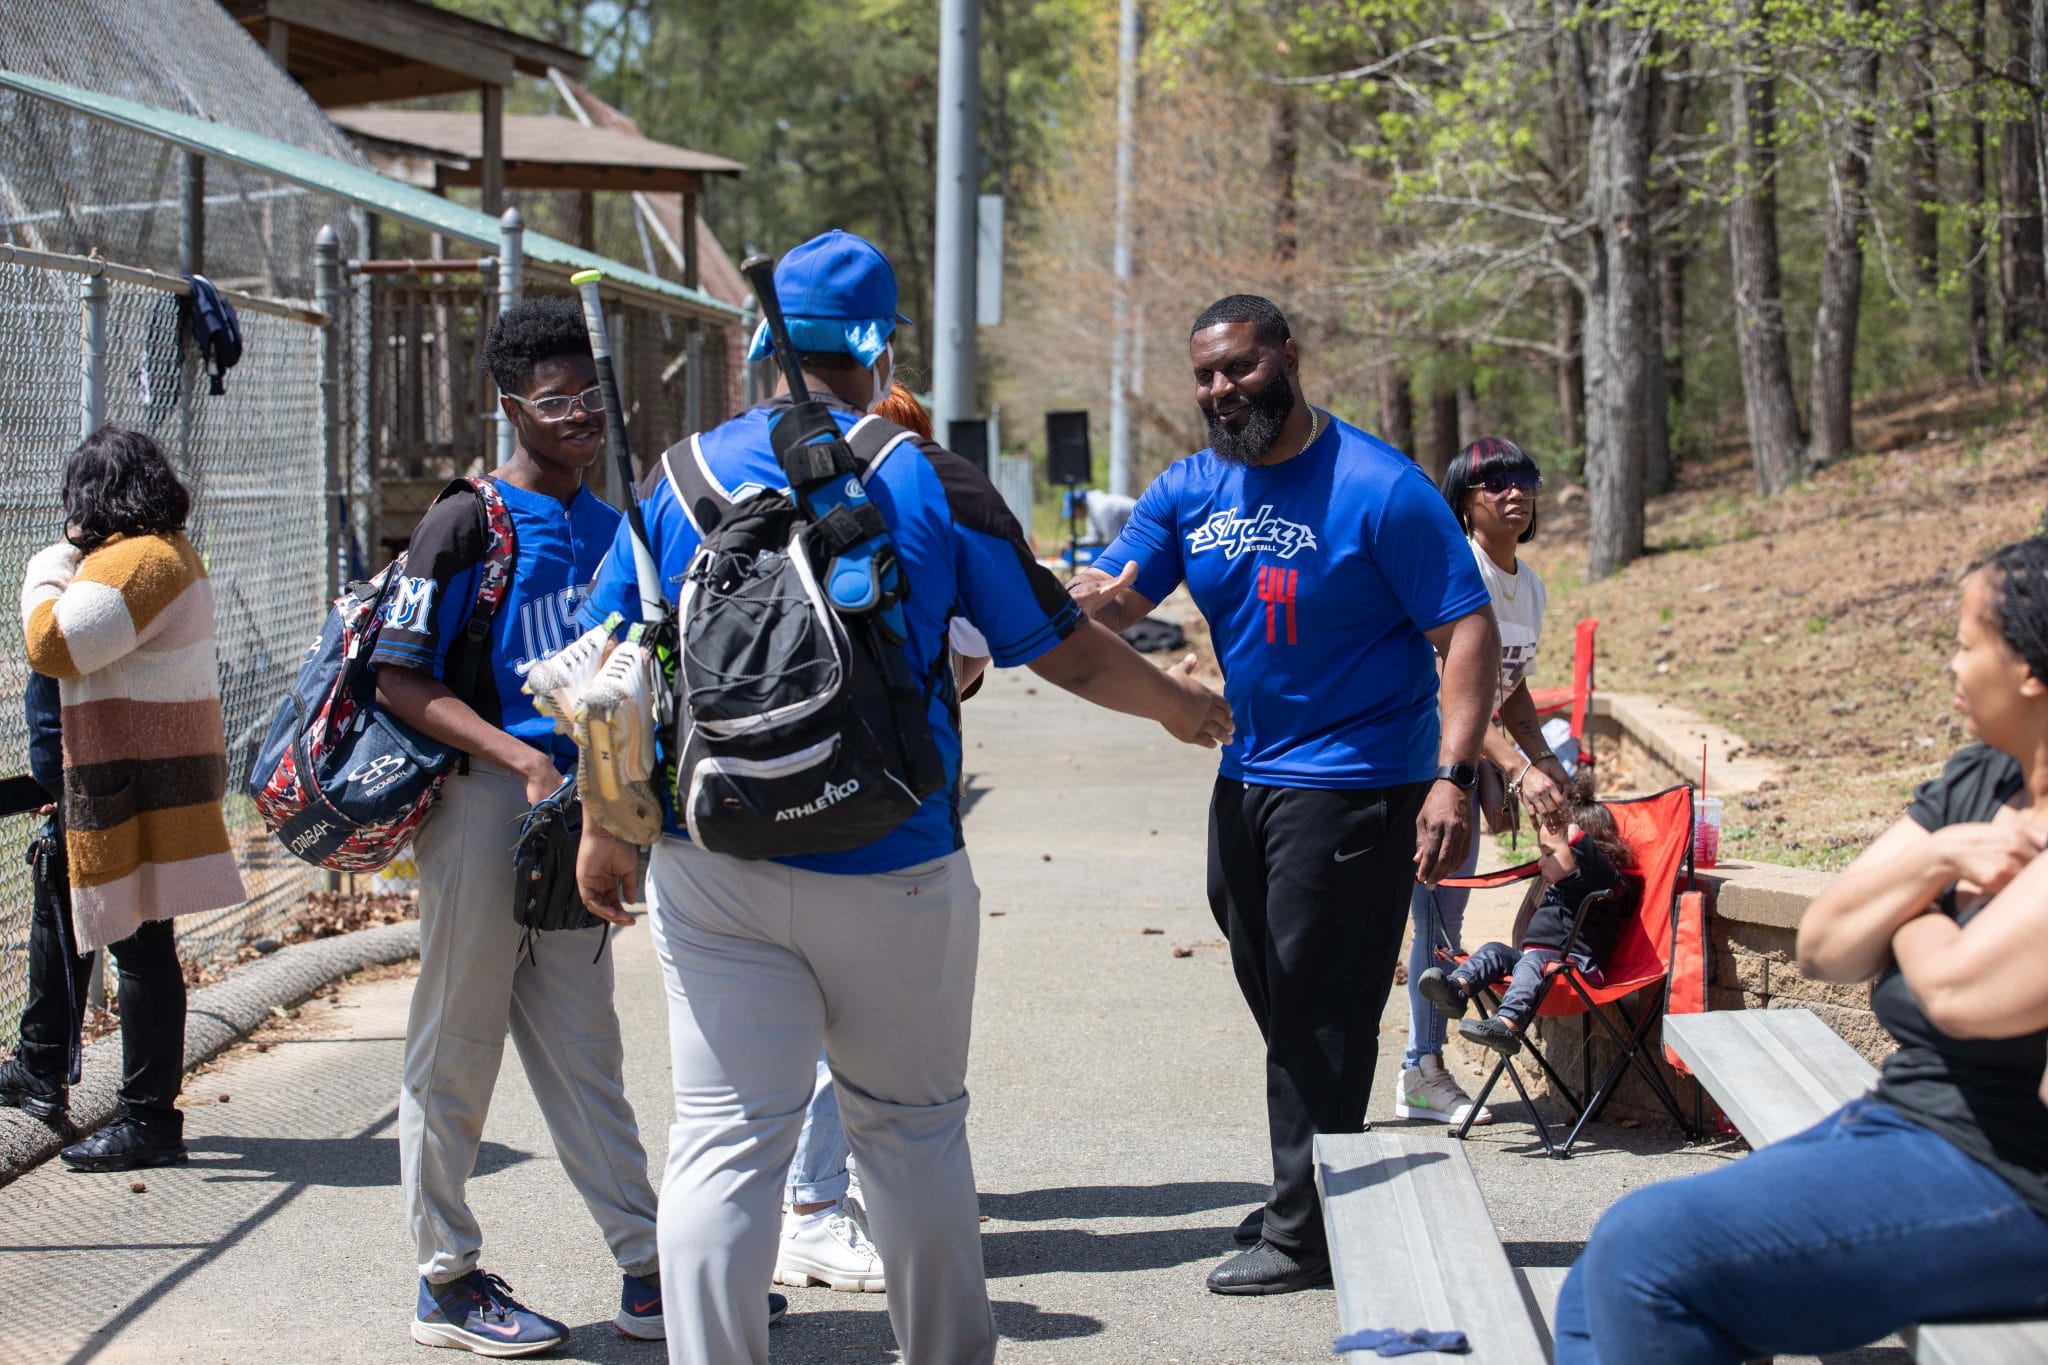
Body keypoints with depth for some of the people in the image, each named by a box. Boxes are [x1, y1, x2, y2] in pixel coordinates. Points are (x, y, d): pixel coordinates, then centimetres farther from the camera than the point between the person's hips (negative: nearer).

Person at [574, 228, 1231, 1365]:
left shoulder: (680, 478, 3)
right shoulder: (931, 485, -3)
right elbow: (1070, 653, 3)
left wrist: (605, 826, 16)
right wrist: (1183, 704, 20)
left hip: (712, 872, 1)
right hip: (889, 870, -1)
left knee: (724, 1137, 0)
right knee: (911, 1124, 14)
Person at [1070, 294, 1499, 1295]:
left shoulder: (1380, 488, -13)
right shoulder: (1189, 490, 5)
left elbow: (1468, 630, -14)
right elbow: (1108, 602, -2)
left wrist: (1453, 778, -23)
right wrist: (1063, 595, -26)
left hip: (1355, 787, -7)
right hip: (1248, 778, 7)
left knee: (1318, 1009, -4)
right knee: (1273, 997, 17)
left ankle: (1306, 1232, 4)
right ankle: (1314, 1187, 33)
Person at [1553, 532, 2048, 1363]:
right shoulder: (1980, 781, 11)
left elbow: (1966, 991, -27)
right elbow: (1820, 949, 8)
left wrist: (1906, 900, -4)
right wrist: (1935, 860, -10)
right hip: (1904, 1123, 9)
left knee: (1647, 1247, -21)